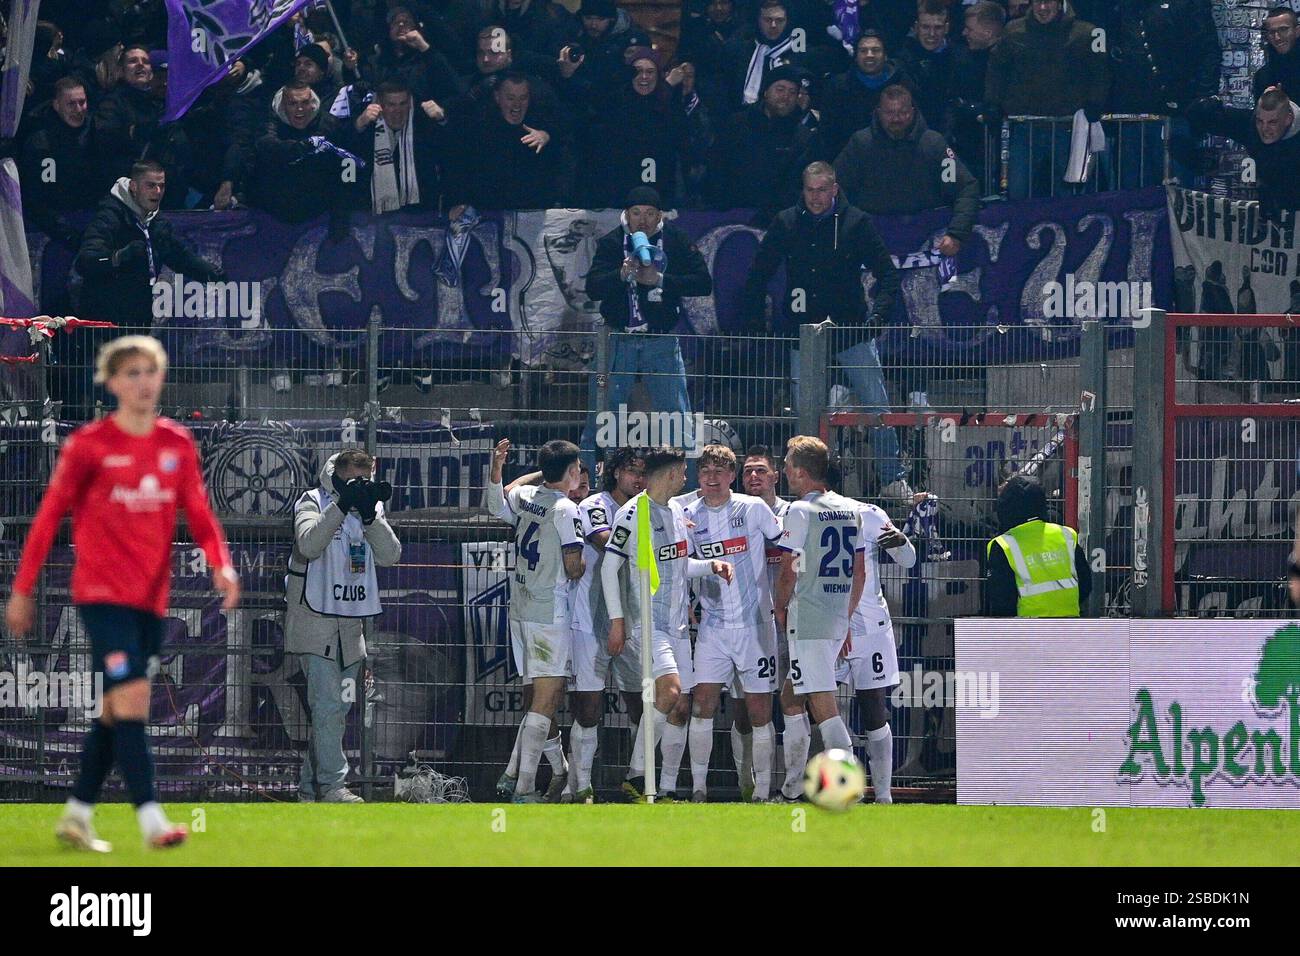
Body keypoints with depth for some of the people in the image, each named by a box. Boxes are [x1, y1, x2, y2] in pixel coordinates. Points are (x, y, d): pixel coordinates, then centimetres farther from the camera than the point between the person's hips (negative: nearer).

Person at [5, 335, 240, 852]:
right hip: (102, 591, -5)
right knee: (131, 697, -16)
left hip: (151, 595, 5)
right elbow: (49, 515, -1)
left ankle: (77, 815, 22)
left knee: (117, 709, 10)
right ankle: (151, 819, -21)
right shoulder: (88, 445, -6)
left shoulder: (178, 443, 6)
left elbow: (198, 512, 7)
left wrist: (221, 564, -11)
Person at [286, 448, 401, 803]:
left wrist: (370, 516, -17)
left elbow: (390, 555, -3)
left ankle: (310, 787, 15)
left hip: (351, 625, 6)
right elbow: (309, 544, -22)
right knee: (328, 707, -13)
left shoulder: (371, 508, 11)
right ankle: (332, 785, -14)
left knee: (337, 708, 9)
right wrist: (342, 505, -27)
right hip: (315, 623, -6)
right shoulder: (312, 503, -3)